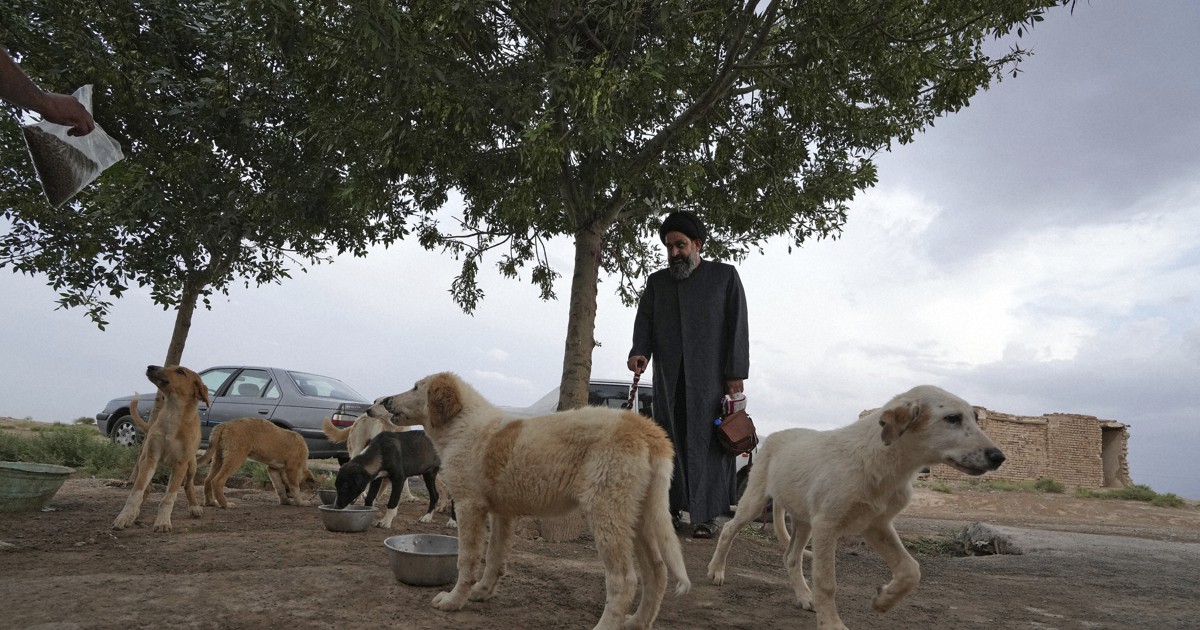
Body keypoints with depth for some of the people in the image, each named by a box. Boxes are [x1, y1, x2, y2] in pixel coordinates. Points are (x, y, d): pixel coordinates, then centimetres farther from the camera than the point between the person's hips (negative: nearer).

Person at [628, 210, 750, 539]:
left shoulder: (725, 275, 9)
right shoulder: (657, 281, 18)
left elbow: (737, 325, 2)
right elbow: (644, 320, 8)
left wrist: (736, 372, -6)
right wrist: (640, 351, -12)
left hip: (710, 376, -3)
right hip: (668, 378, 3)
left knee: (707, 443, -6)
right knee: (669, 441, 2)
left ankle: (706, 515, -3)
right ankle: (671, 509, 8)